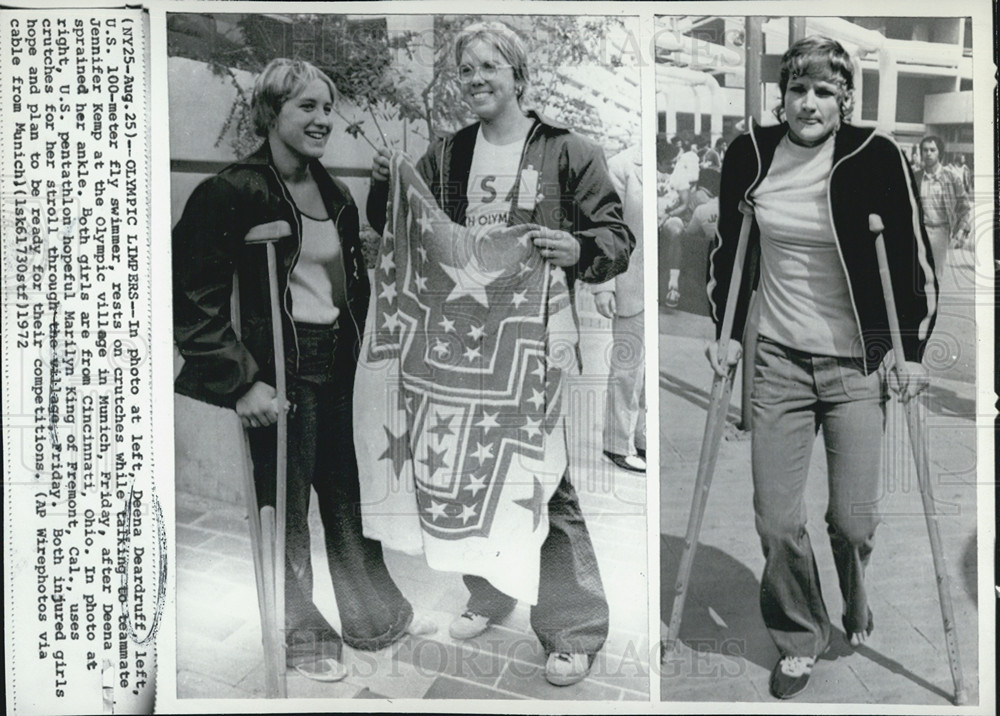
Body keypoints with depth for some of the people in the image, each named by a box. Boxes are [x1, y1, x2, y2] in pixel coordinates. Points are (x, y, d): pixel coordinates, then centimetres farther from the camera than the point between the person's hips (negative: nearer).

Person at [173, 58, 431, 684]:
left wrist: (355, 348, 13)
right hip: (278, 371, -6)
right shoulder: (231, 193, -13)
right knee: (288, 506, 6)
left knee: (348, 495, 16)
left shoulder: (336, 195, 11)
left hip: (336, 367, 7)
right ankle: (302, 636, 25)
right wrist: (241, 382, -18)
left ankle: (375, 615, 33)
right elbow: (195, 299, -16)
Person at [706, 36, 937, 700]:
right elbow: (728, 250, 12)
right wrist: (725, 332, 9)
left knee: (854, 522, 1)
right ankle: (801, 637, 26)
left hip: (858, 365, -2)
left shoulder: (877, 158, -8)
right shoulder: (749, 155, 0)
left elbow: (917, 259, -1)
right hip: (779, 361, 2)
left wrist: (913, 350, -4)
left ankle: (857, 608, 36)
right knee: (777, 523, -1)